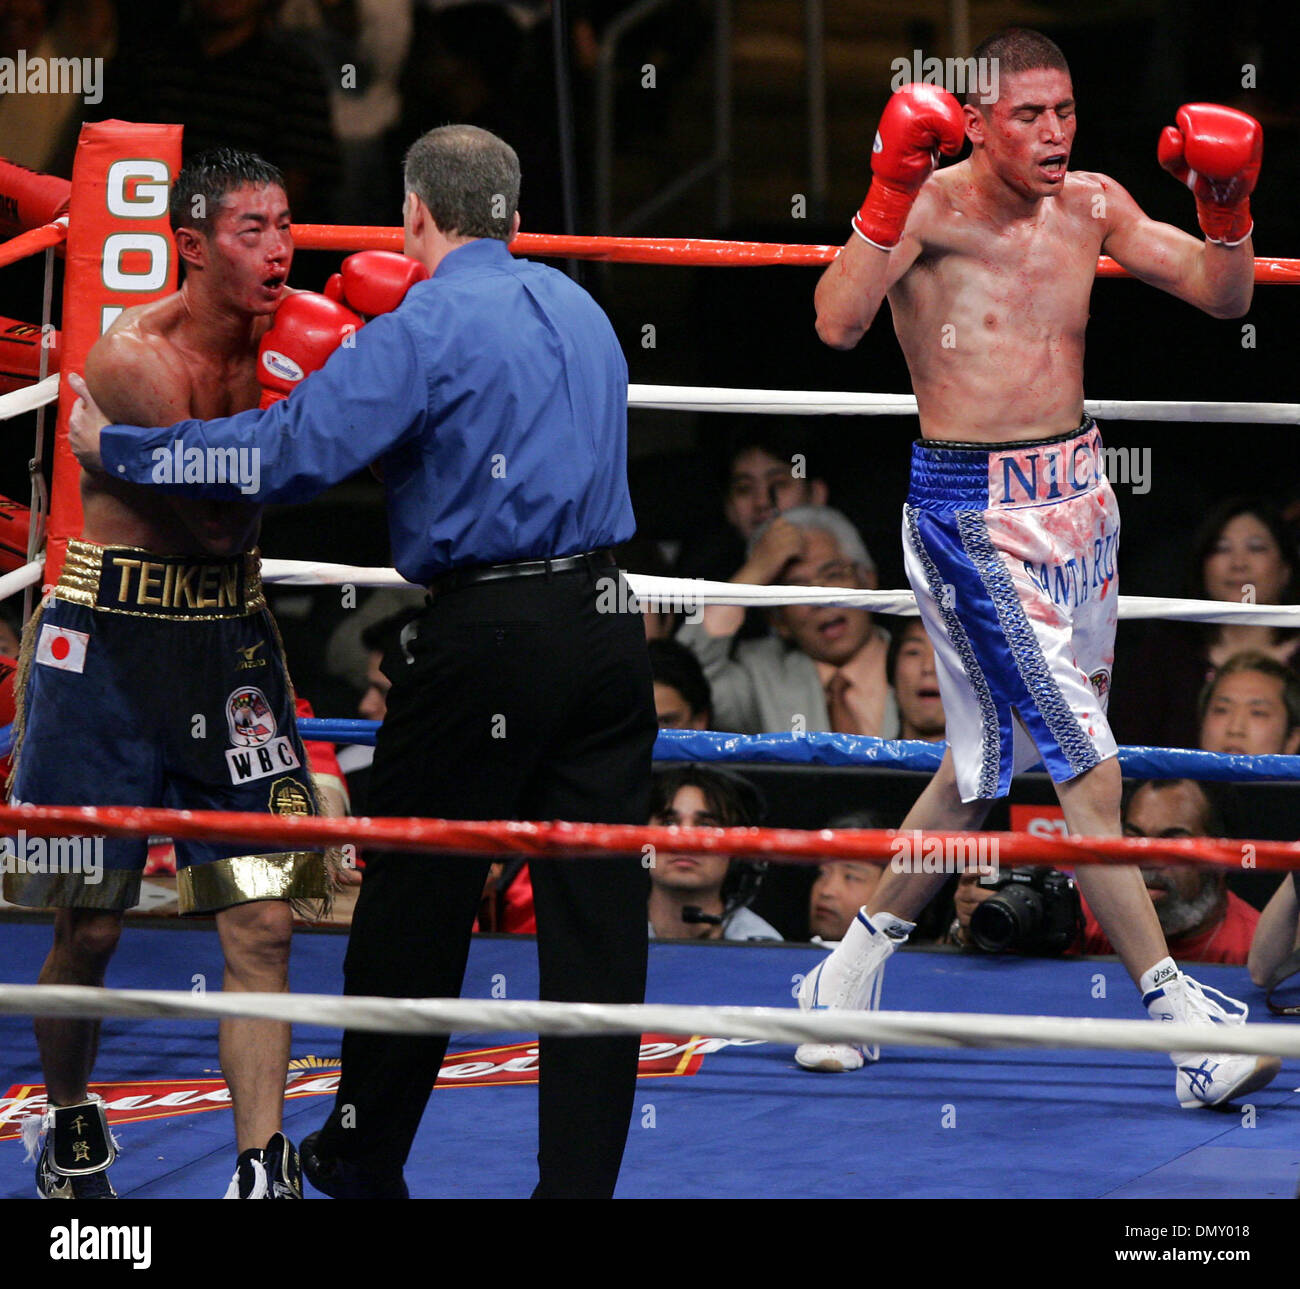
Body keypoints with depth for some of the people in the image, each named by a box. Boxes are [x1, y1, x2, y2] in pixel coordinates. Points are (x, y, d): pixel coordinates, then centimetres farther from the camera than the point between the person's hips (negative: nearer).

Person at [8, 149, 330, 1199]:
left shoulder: (281, 340, 3)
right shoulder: (133, 355, -15)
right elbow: (219, 524, -17)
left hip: (229, 639, 5)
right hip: (109, 639, -4)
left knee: (262, 918, -6)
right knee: (89, 926, 5)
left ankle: (263, 1168, -3)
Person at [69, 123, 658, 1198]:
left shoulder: (427, 329, -9)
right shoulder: (580, 309, 14)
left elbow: (287, 453, -16)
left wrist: (117, 447, -5)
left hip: (488, 637, -6)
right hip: (608, 620, 6)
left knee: (416, 903, 8)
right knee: (597, 910, 4)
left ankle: (364, 1157, 20)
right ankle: (582, 1175, 4)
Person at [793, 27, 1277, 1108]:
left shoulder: (1091, 206, 6)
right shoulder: (928, 206, -11)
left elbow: (1224, 297, 9)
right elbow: (839, 324, -26)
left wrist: (1227, 207, -9)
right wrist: (893, 190, -32)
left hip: (1078, 492, 7)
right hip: (971, 508, -7)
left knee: (993, 756, 16)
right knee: (1086, 765, -12)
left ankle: (856, 965, 31)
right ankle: (1184, 1023, -13)